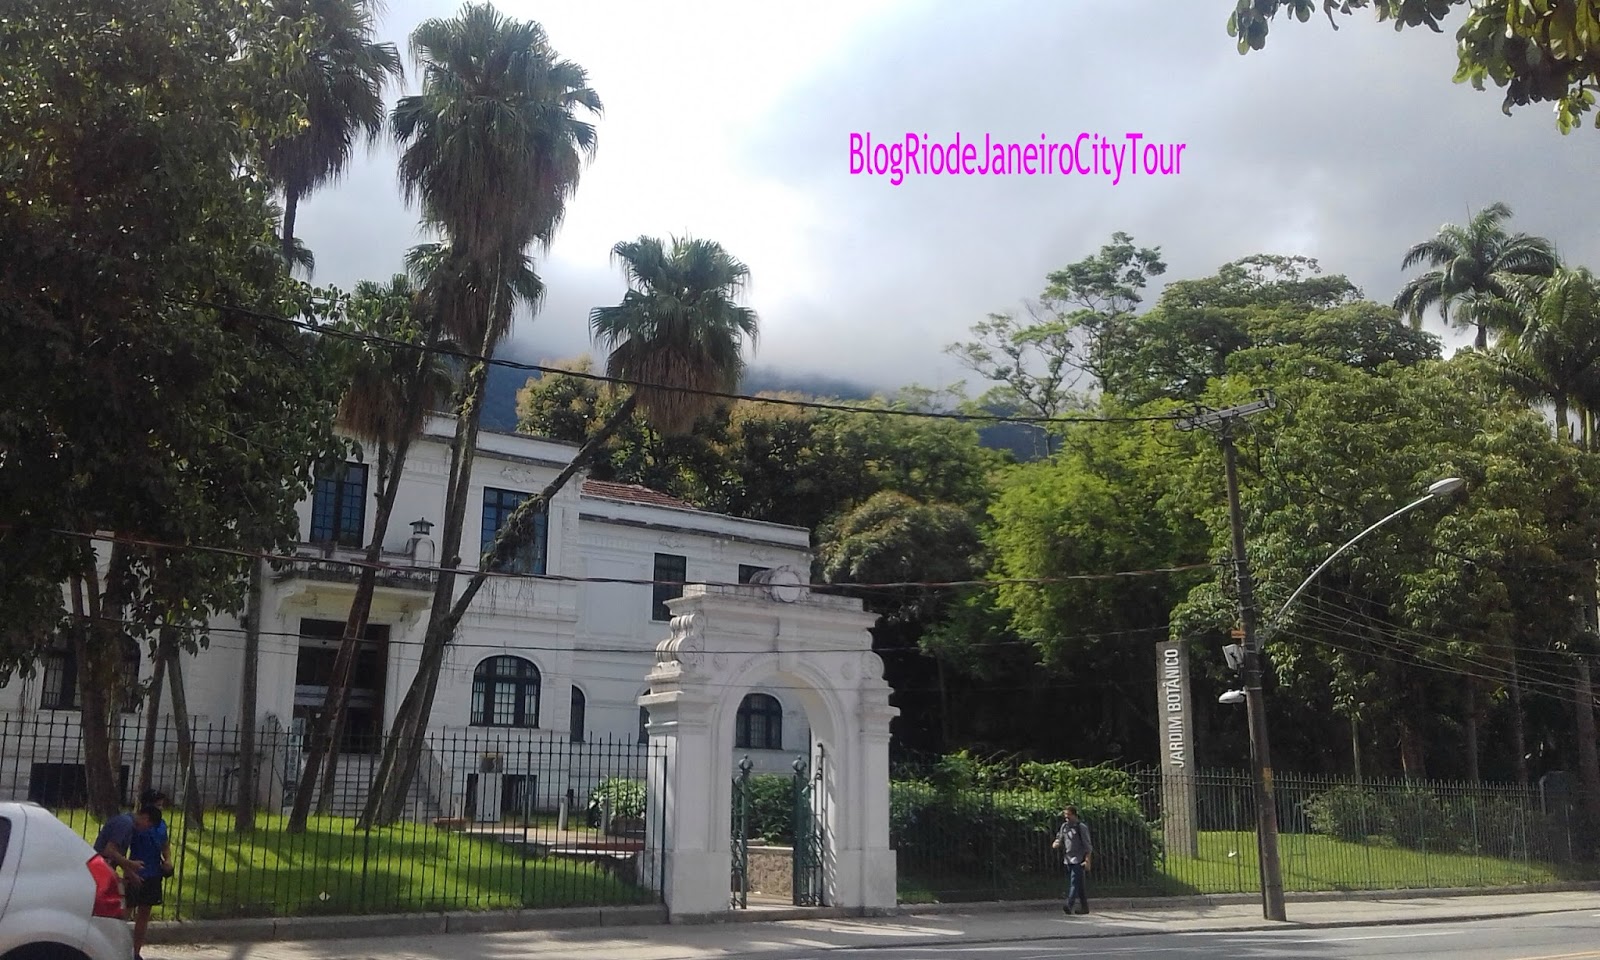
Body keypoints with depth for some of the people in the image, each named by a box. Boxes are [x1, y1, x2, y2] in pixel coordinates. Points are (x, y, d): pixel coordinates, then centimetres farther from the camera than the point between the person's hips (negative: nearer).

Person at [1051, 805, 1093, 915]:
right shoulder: (1064, 826, 11)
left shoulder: (1081, 827, -7)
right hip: (1068, 859, 7)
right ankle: (1085, 907, 18)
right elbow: (1060, 840, 20)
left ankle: (1069, 905, -25)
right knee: (1079, 885, 12)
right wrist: (1056, 844, -5)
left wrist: (1087, 861, -14)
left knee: (1074, 883, -15)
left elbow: (1088, 845, -8)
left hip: (1078, 860, -7)